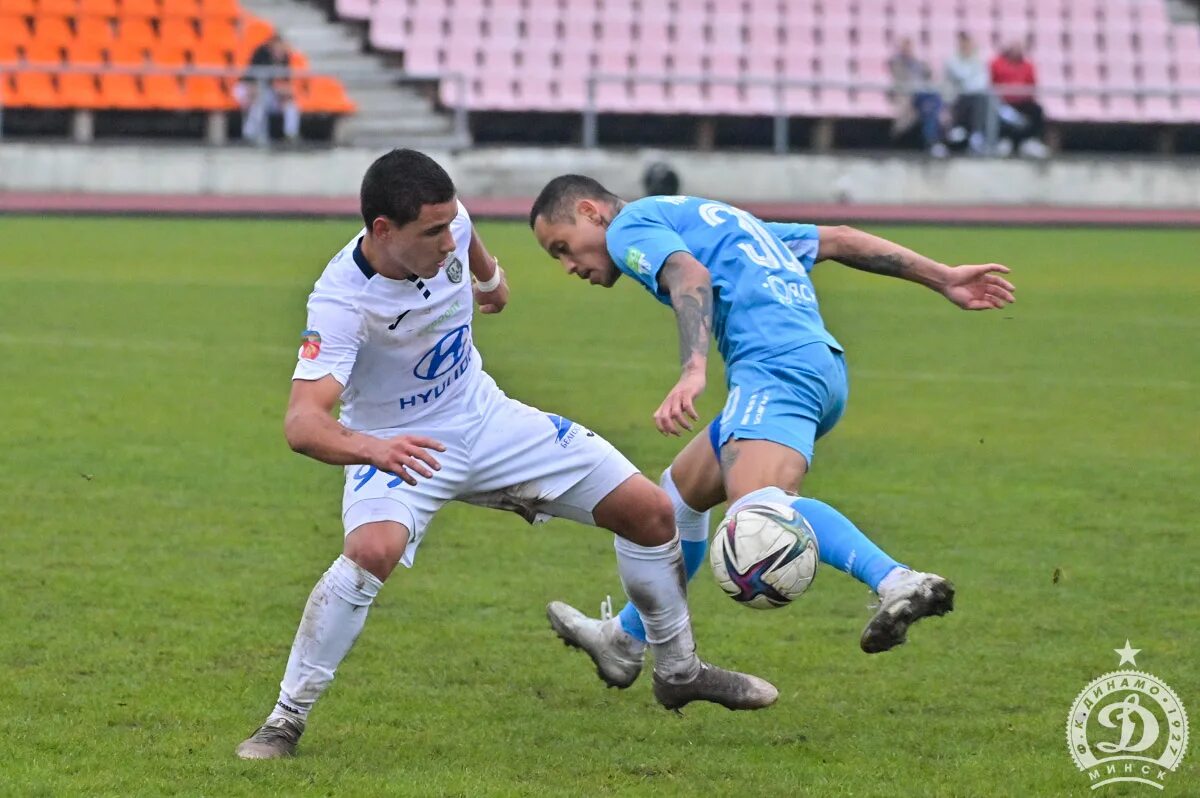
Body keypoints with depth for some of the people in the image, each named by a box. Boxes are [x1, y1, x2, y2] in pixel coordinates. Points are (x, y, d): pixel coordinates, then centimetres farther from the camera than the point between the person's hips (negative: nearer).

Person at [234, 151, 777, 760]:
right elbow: (302, 422, -44)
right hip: (398, 447, -6)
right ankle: (284, 722, -21)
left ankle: (679, 671, 28)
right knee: (372, 550, -38)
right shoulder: (341, 300, -33)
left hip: (484, 417, 6)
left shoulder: (447, 225, -17)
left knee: (649, 511, 3)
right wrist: (371, 448, -64)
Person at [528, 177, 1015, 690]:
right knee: (681, 492, 26)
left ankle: (897, 583, -52)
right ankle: (625, 639, 41)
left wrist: (693, 372, -29)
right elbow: (838, 240, 31)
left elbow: (691, 275, -14)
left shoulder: (631, 225, 9)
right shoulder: (710, 218, 35)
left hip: (776, 364, -10)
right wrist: (942, 279, 28)